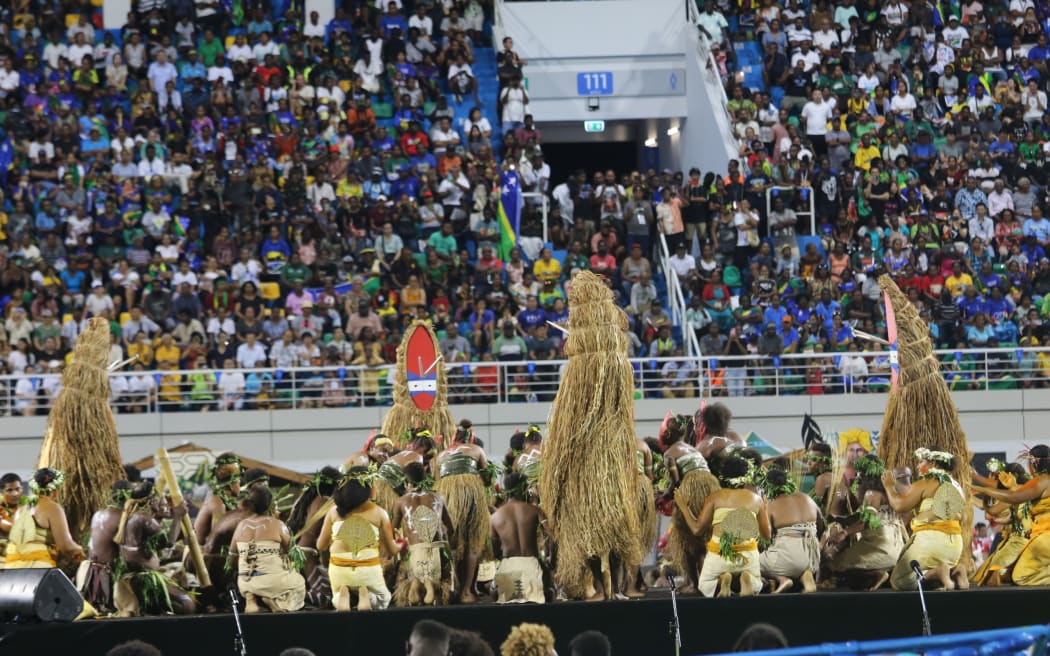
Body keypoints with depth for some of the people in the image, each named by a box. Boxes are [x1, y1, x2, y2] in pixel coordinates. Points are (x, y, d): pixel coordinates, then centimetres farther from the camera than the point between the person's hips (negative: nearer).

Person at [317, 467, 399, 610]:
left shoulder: (334, 512, 3)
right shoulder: (379, 513, -1)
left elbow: (321, 546, 10)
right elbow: (392, 550, 6)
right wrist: (400, 546, 29)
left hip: (339, 569, 1)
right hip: (368, 569, -1)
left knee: (337, 599, 32)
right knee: (383, 599, 28)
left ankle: (342, 595, -7)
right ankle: (367, 596, -9)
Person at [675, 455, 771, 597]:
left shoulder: (715, 498, 2)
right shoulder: (756, 499, 5)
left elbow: (697, 529, 1)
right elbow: (767, 535, 10)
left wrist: (683, 506, 16)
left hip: (718, 555, 0)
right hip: (748, 556, 0)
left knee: (705, 589, 26)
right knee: (756, 587, 28)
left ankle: (722, 580, -9)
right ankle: (746, 578, -8)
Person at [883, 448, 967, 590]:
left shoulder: (923, 484, -3)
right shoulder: (957, 487, 19)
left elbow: (899, 505, -9)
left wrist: (889, 486, 7)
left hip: (930, 537, -7)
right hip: (955, 543, 7)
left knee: (898, 582, -3)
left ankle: (936, 573, -26)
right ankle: (953, 573, -9)